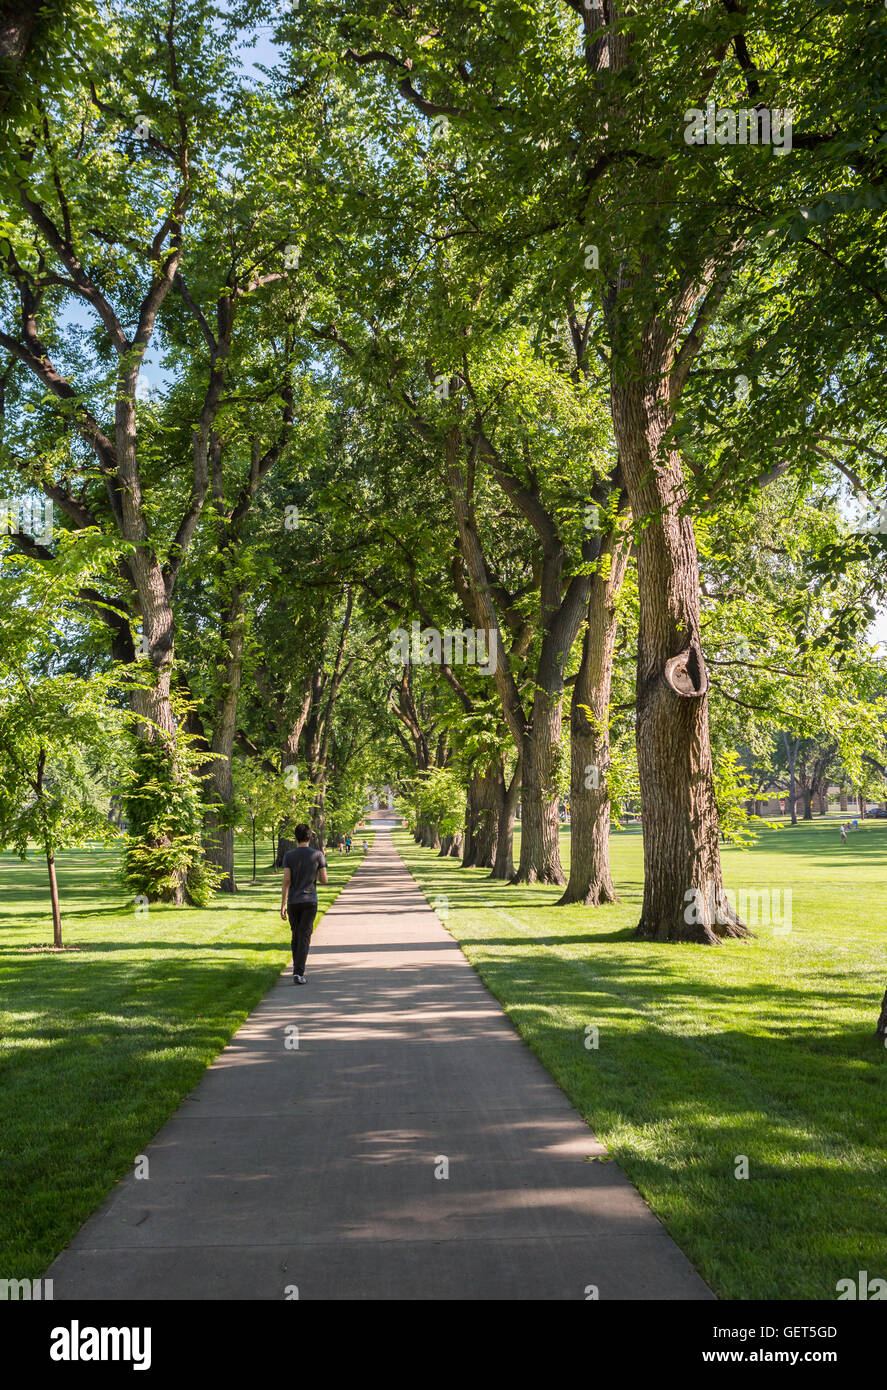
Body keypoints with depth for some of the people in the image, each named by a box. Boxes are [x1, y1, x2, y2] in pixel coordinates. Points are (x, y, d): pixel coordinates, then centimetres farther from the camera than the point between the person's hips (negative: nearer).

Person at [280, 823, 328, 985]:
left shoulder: (289, 855, -1)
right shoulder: (317, 855, -2)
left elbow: (286, 880, -7)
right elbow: (324, 879, -1)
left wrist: (283, 904, -6)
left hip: (293, 901, 1)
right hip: (310, 901, -1)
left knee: (296, 935, 17)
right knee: (304, 937, -4)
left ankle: (297, 968, 28)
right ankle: (299, 973, -14)